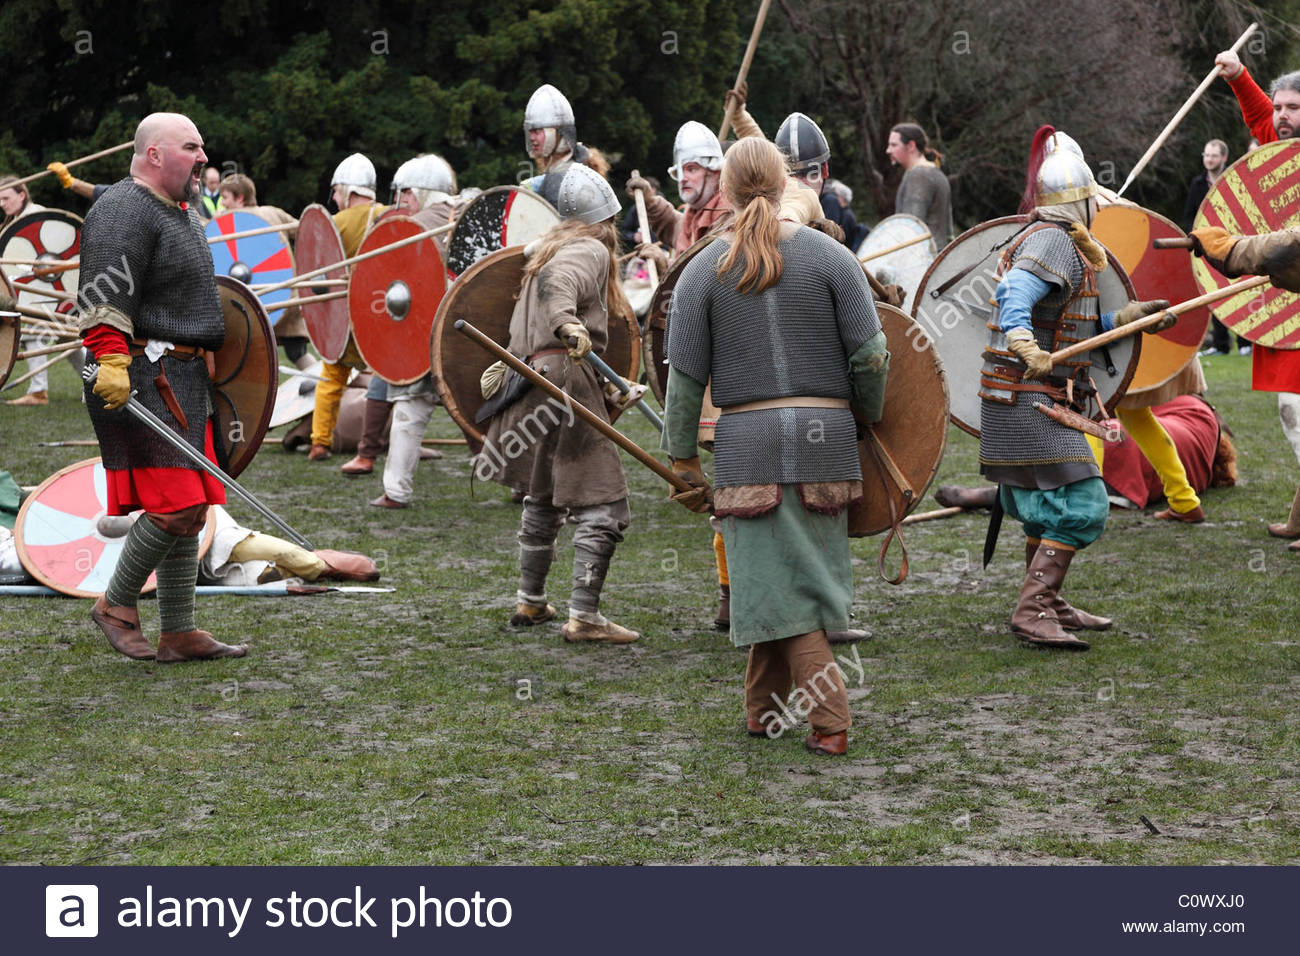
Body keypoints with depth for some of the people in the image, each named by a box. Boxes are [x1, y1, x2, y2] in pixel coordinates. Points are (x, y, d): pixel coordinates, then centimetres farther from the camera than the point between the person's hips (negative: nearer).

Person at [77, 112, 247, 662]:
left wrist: (204, 363, 33)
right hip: (141, 379, -10)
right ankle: (117, 604, 5)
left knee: (190, 509, 9)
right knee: (176, 504, -14)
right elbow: (105, 294, -25)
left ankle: (179, 634, 15)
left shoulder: (180, 213, 20)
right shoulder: (124, 212, -12)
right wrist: (111, 359, -35)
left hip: (182, 378, 10)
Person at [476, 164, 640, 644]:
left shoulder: (543, 247, 20)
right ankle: (584, 617, -13)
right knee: (601, 504, -8)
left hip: (530, 378, 10)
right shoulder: (591, 250, -7)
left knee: (542, 495, 24)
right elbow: (557, 283, -28)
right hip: (566, 376, -10)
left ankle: (530, 602, 33)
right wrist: (567, 324, -45)